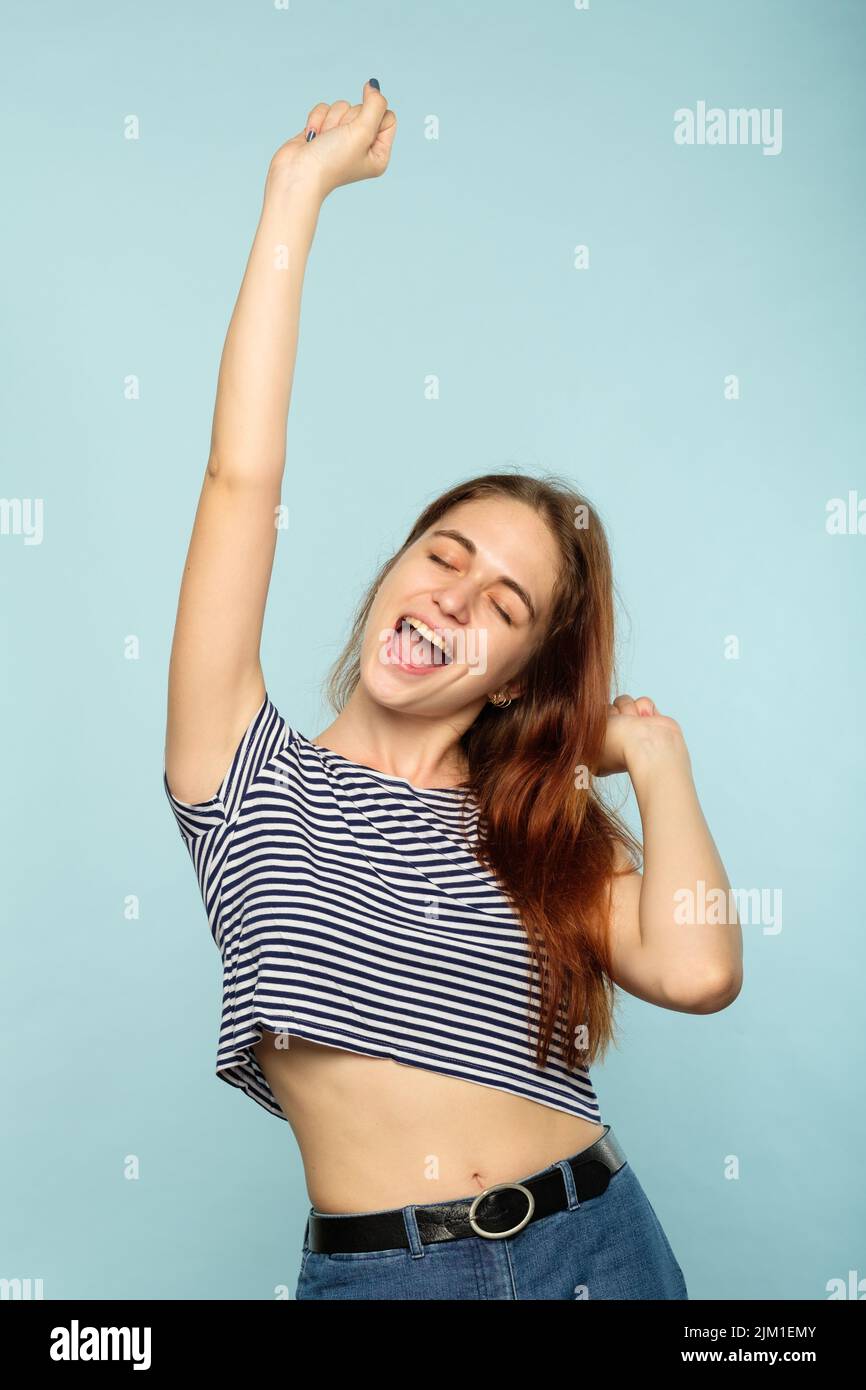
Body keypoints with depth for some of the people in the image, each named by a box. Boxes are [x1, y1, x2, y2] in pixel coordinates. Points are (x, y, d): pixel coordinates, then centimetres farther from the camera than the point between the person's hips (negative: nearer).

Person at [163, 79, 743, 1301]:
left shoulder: (554, 832, 4)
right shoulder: (251, 779, -3)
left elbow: (696, 971, -17)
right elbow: (242, 477, -11)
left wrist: (659, 761, -3)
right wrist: (301, 189, -8)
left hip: (595, 1244, 2)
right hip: (370, 1269, -2)